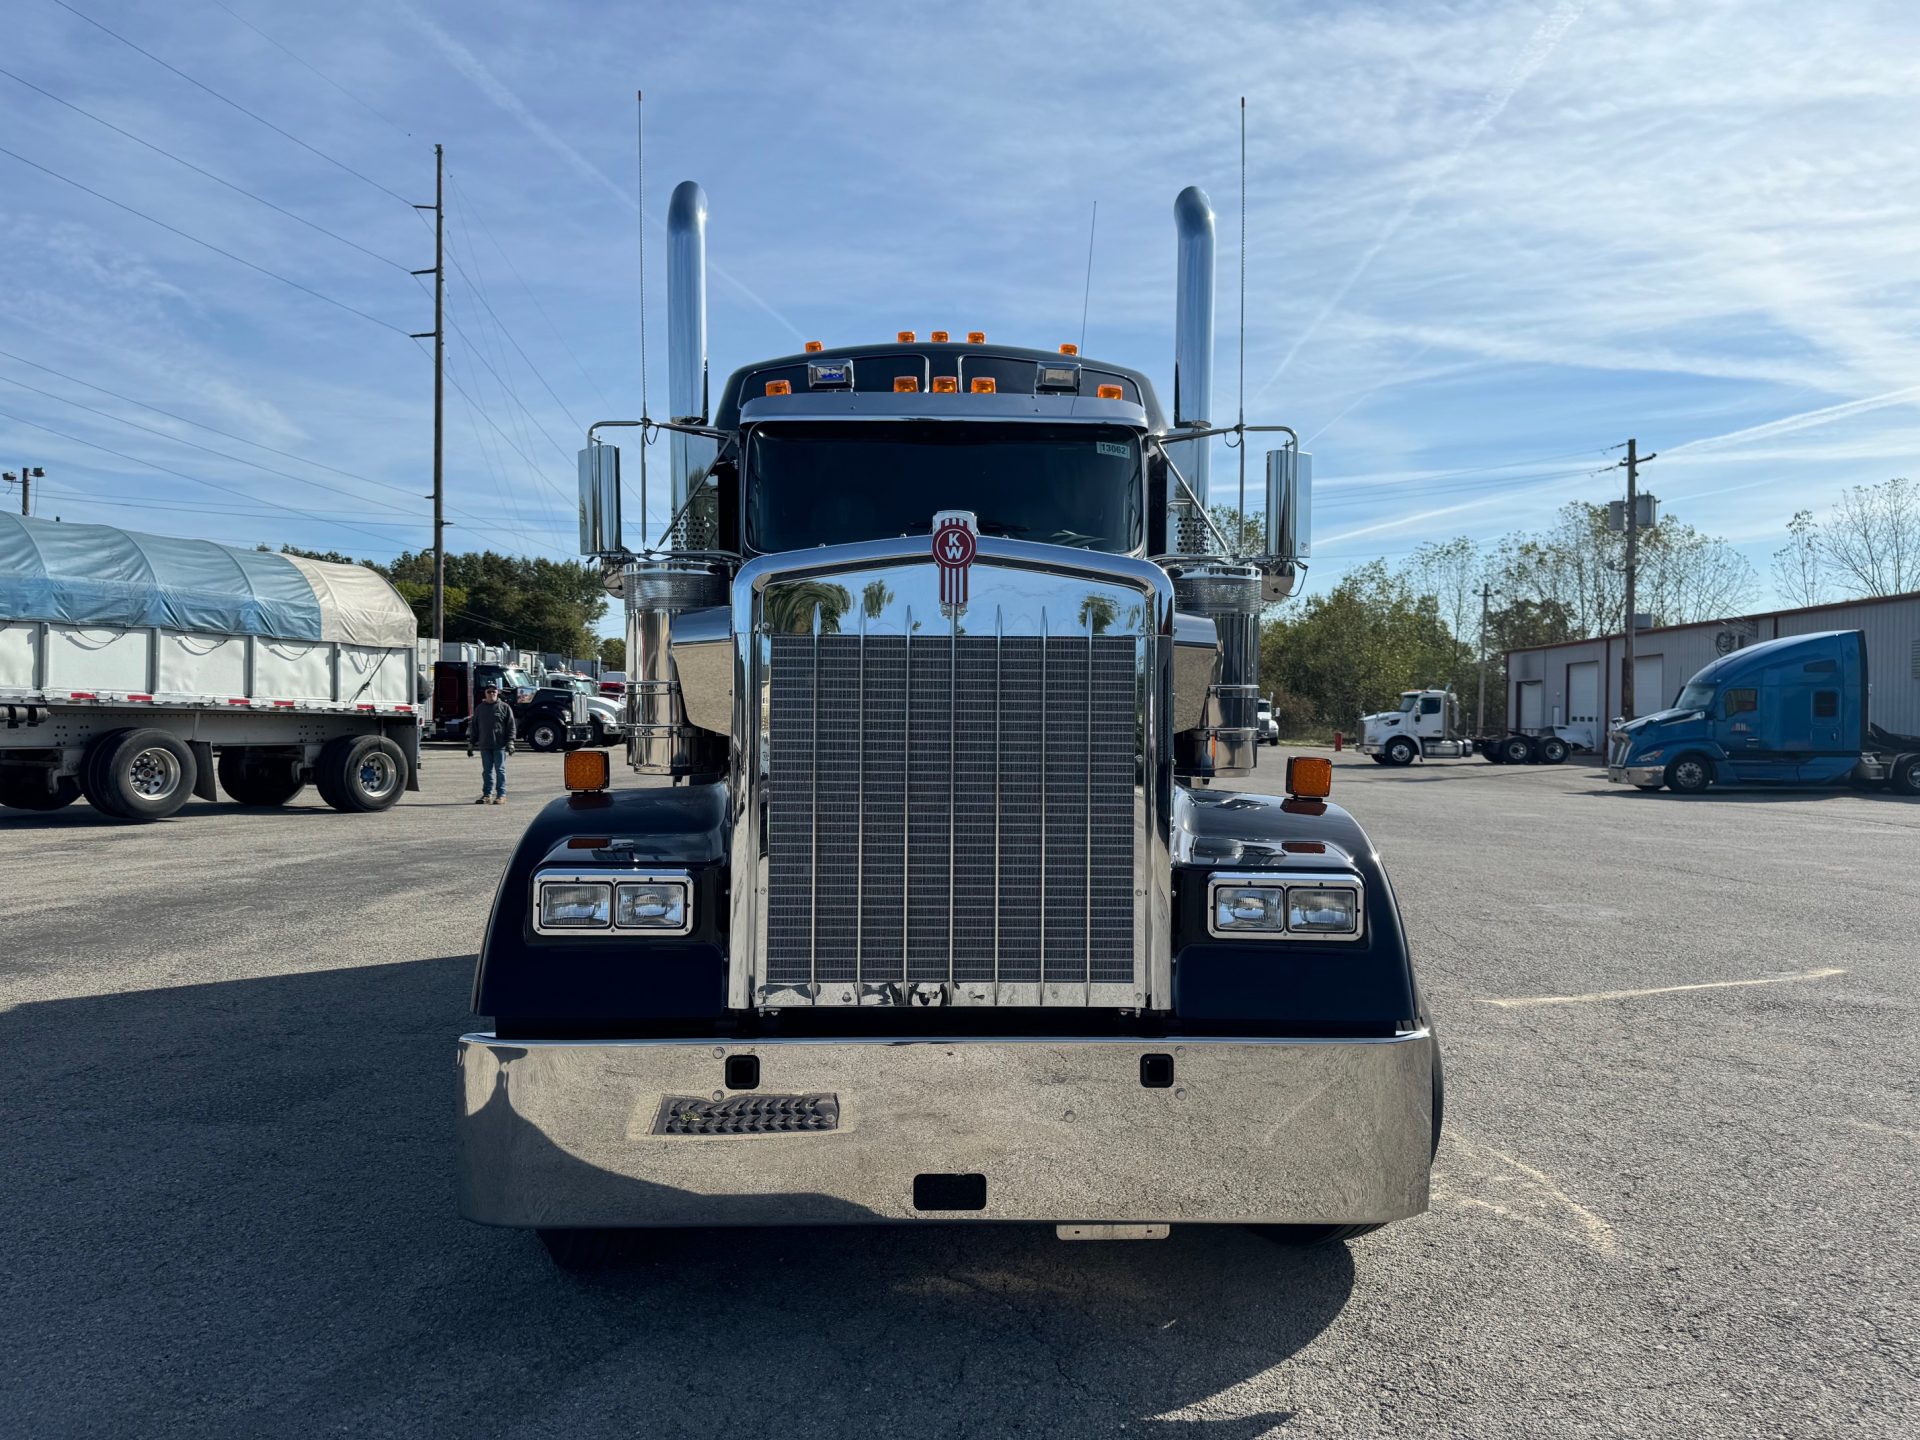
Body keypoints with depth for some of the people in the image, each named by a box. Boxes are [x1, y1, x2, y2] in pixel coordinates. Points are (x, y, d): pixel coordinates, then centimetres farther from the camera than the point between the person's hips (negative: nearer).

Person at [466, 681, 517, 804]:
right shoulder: (479, 708, 13)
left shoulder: (505, 707, 1)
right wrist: (471, 744, 12)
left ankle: (501, 795, 2)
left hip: (499, 745, -4)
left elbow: (511, 726, -2)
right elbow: (473, 727, 16)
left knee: (500, 770, -1)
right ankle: (487, 795, 12)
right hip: (484, 746, 4)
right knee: (487, 771, 7)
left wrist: (510, 742, -10)